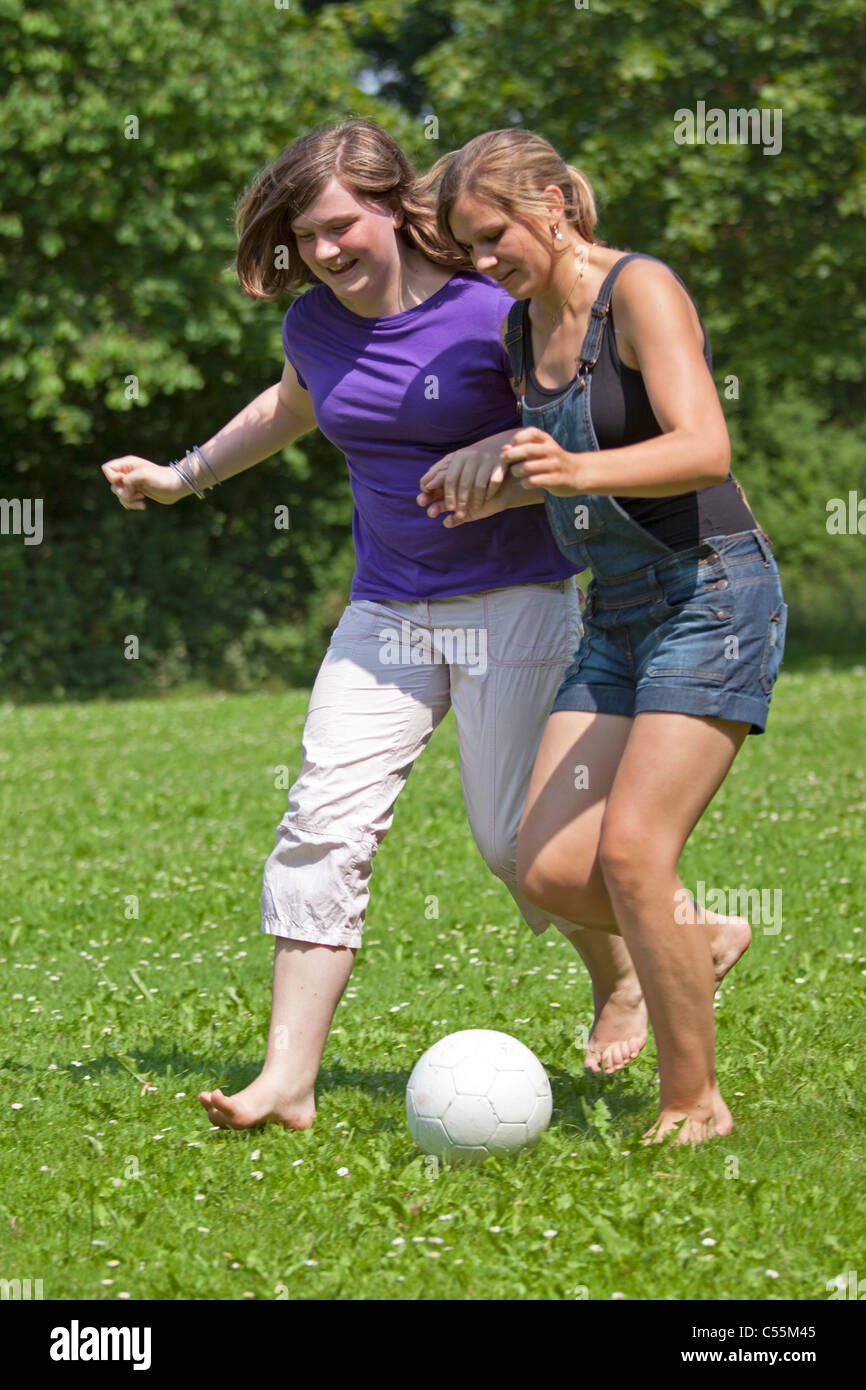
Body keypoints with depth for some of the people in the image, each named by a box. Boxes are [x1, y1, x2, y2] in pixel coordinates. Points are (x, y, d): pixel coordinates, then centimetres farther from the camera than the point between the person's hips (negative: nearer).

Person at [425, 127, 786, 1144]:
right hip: (616, 616, 8)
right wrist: (494, 483, 6)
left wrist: (578, 470, -41)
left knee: (629, 854, -17)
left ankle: (694, 1103, -3)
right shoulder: (522, 331, 11)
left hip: (712, 597, -8)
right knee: (551, 871, -5)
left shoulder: (640, 290, -12)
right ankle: (703, 942, 22)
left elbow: (704, 449, -25)